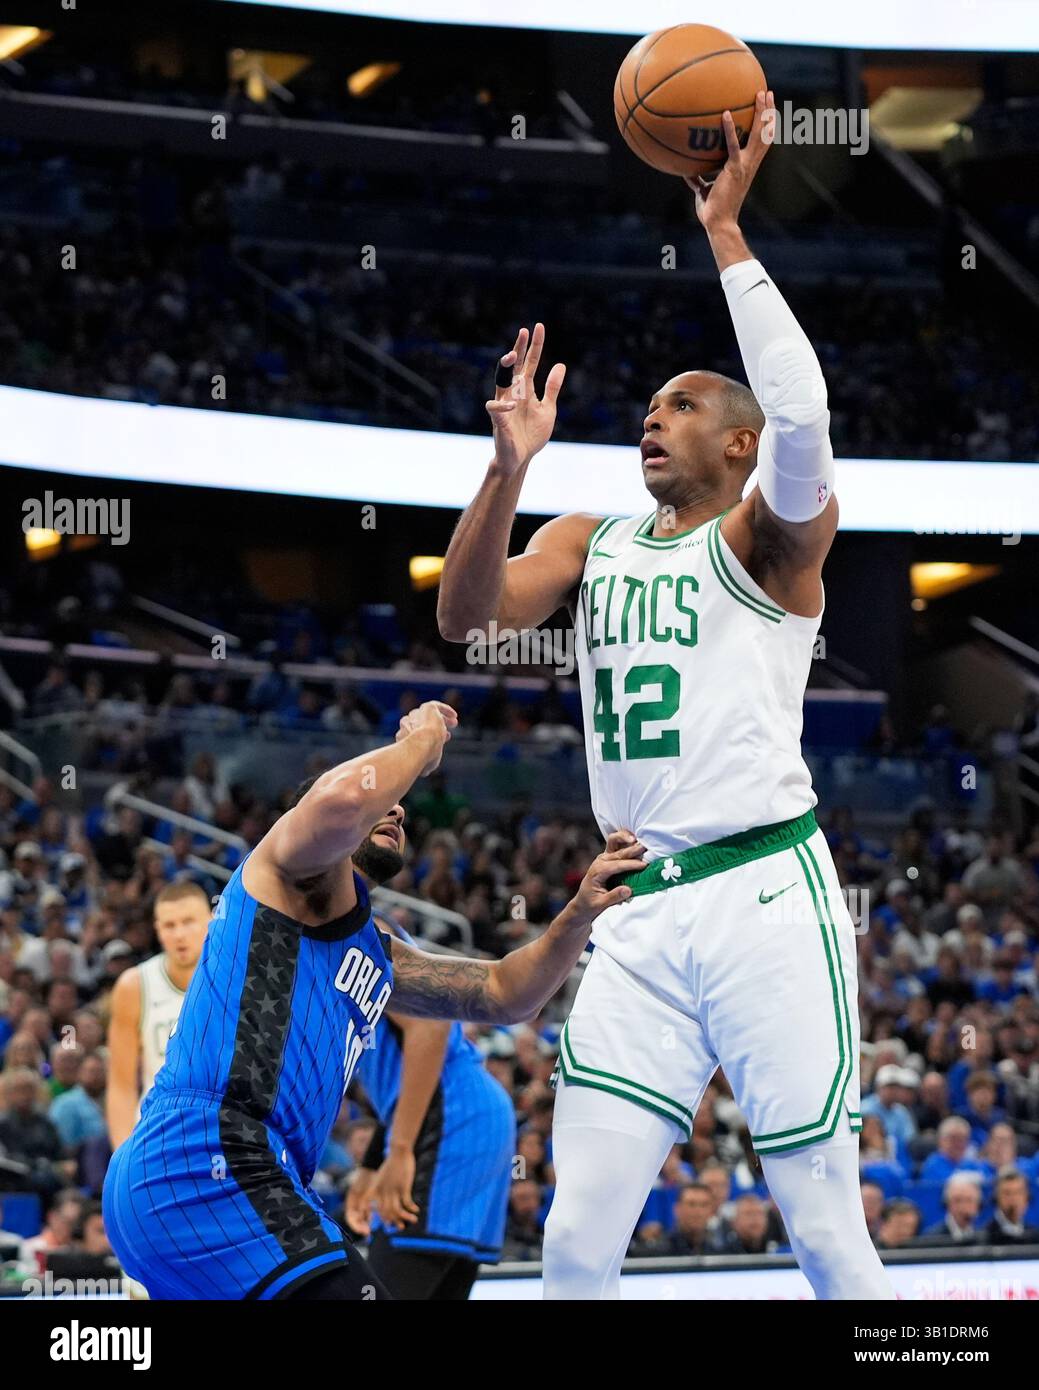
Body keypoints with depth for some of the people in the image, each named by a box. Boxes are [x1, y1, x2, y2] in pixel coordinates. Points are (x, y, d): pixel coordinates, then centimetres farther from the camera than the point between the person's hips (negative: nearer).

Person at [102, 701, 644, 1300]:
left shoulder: (376, 952, 31)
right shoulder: (298, 862, 5)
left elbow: (504, 995, 30)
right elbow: (343, 797, -19)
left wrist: (580, 915, 14)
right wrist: (421, 740, 0)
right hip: (207, 1164, -11)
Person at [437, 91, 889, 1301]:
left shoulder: (771, 537, 0)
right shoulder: (589, 543, 16)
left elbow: (804, 416, -21)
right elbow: (465, 615, -1)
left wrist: (725, 234, -18)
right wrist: (509, 467, -15)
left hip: (767, 893, -5)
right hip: (641, 910, 5)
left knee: (826, 1234, -3)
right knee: (576, 1240, -1)